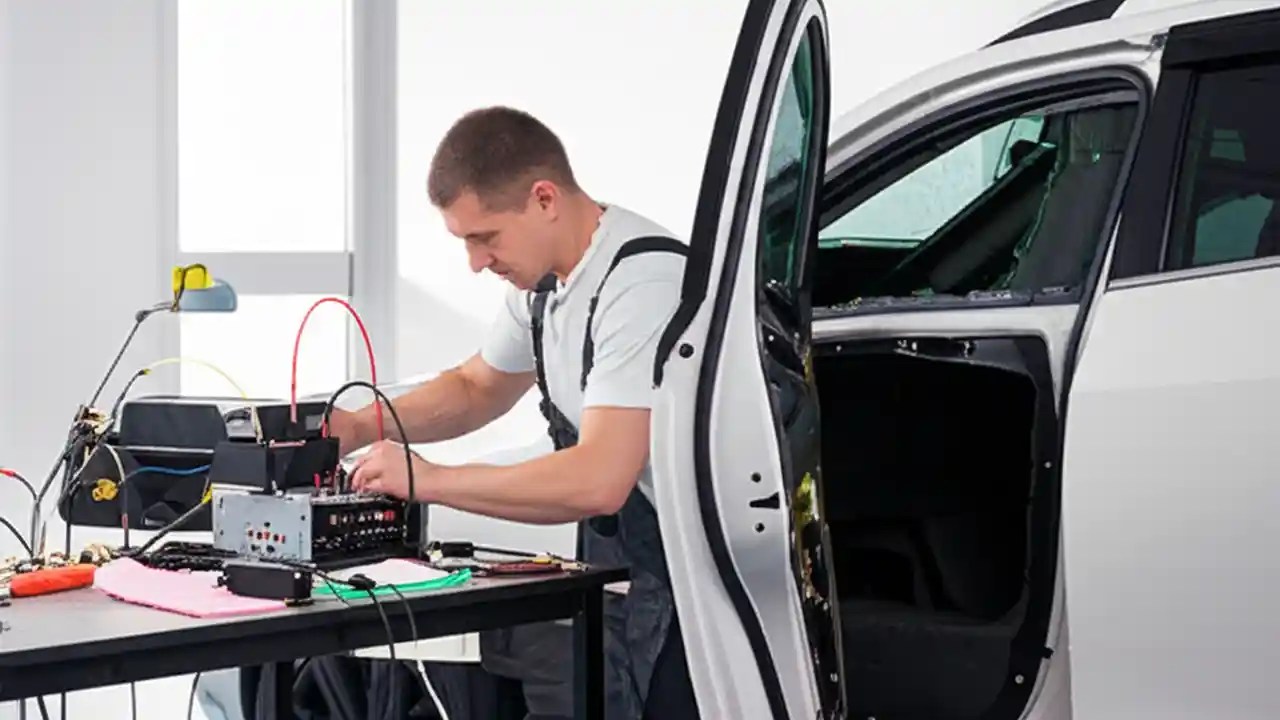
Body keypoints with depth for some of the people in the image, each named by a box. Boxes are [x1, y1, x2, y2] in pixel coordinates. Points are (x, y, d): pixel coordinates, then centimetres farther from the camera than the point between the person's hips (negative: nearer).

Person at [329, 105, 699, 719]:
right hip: (616, 565, 9)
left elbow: (597, 481, -30)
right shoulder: (544, 278, 6)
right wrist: (360, 427, 6)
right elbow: (477, 387, 23)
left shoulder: (644, 283, -24)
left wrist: (427, 480, -20)